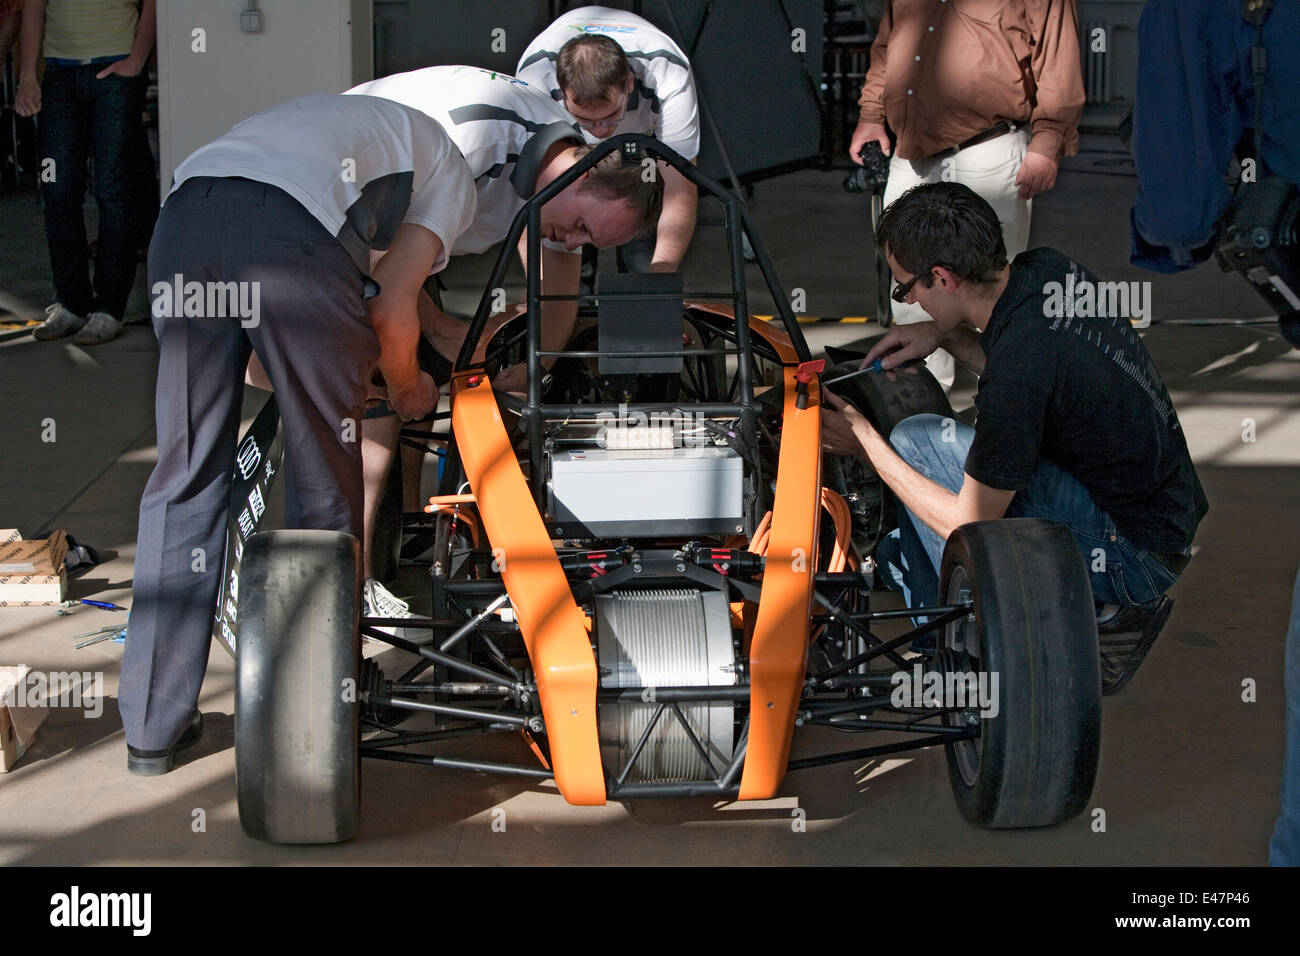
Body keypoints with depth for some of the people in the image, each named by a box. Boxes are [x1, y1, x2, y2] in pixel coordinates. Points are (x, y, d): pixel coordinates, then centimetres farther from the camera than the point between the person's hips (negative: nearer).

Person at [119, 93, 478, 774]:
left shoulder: (340, 116, 43)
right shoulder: (451, 175, 25)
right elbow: (390, 309, 12)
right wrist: (407, 388, 31)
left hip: (182, 216, 6)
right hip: (291, 236, -5)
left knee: (186, 476, 12)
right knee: (324, 484, 10)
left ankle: (152, 728, 17)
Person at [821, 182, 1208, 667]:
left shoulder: (1019, 371, -27)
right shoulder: (1049, 269, -3)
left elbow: (970, 525, -18)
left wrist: (867, 443, -8)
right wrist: (946, 336, 5)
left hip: (1138, 556, -9)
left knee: (916, 441, -10)